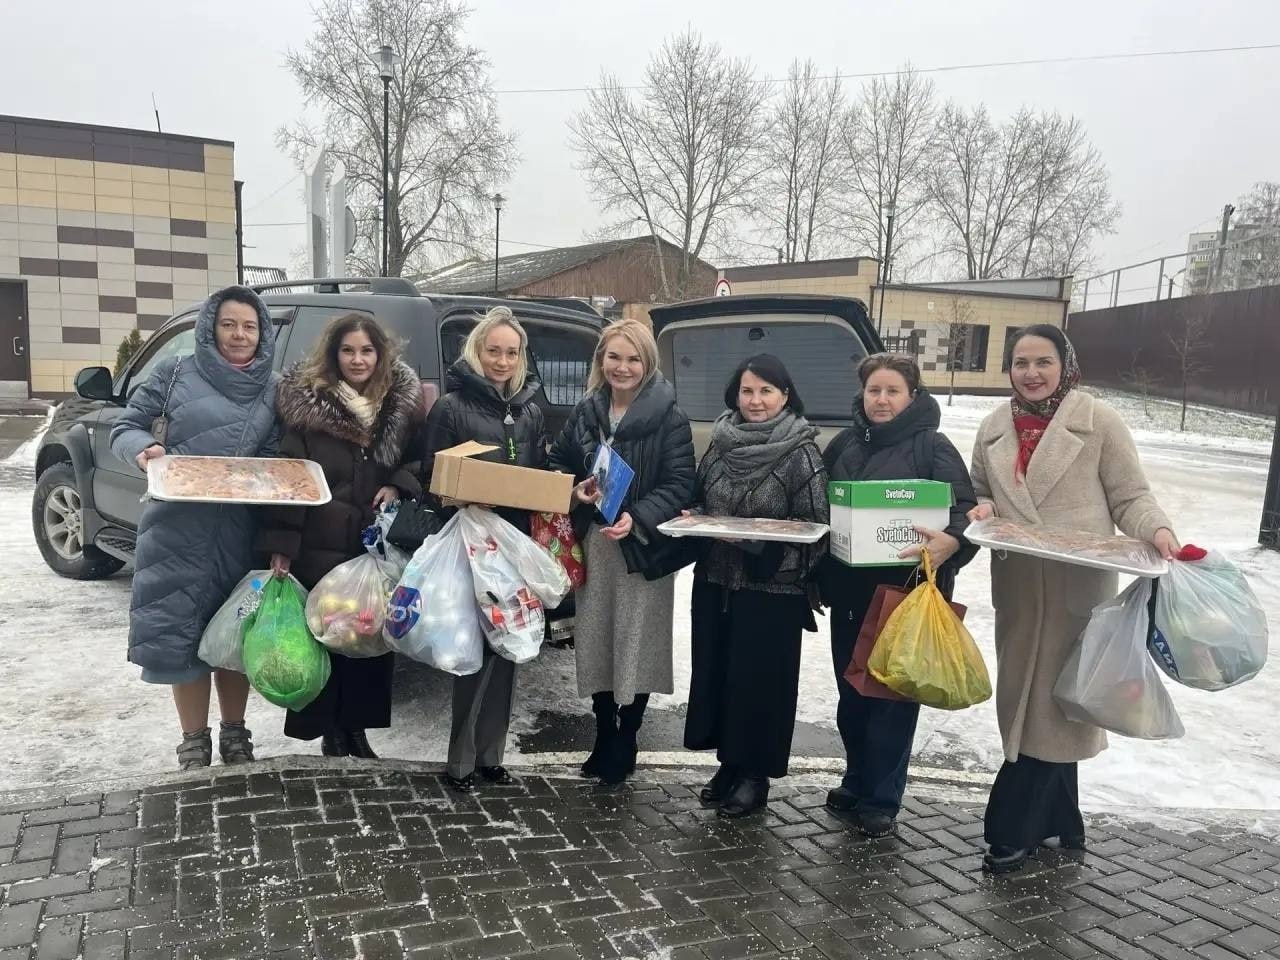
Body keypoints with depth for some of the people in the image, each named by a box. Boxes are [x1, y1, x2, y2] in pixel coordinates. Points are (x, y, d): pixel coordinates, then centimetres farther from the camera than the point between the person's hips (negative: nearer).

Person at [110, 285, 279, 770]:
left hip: (242, 533, 2)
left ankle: (234, 736, 30)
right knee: (181, 634, 3)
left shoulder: (273, 390, 6)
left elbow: (274, 458, 7)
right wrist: (143, 448, -18)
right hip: (178, 530, -2)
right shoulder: (175, 373, 0)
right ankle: (194, 746, 20)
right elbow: (125, 428, 3)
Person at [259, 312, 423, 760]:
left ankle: (356, 727, 25)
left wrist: (398, 486, -7)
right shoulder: (306, 402, -5)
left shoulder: (402, 403, 5)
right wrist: (281, 545, -12)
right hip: (320, 545, -3)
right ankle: (330, 732, 19)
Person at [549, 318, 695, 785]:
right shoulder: (585, 412, 7)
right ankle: (604, 738, 29)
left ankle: (625, 742, 22)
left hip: (643, 549, -4)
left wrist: (637, 519, -28)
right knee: (595, 642, 11)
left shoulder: (669, 418, -9)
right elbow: (557, 464, 15)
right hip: (592, 545, 4)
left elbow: (679, 485, -13)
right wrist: (575, 491, -7)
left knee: (636, 645, 3)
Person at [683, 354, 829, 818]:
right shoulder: (720, 445, 6)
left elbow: (813, 526, -10)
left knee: (760, 678, 2)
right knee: (716, 671, 11)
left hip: (771, 588, -5)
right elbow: (698, 503, 17)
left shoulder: (801, 454, -9)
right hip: (715, 580, 5)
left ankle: (755, 774, 19)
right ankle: (729, 762, 28)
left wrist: (753, 538, -19)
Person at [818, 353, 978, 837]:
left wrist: (951, 541, -35)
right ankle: (858, 782, 32)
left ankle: (880, 799, 17)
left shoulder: (932, 446, -6)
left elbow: (965, 509, -13)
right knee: (851, 691, 14)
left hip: (905, 590, -5)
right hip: (849, 589, 5)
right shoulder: (843, 444, 9)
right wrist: (820, 576, 8)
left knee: (892, 695, 3)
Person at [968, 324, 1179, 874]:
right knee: (1025, 700, 12)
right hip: (1017, 588, 5)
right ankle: (1059, 823, 31)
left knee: (1052, 700, 0)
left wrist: (1159, 531, -22)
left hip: (1078, 587, -5)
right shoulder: (994, 428, 10)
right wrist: (983, 508, -4)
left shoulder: (1098, 420, -4)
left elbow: (1131, 497, -3)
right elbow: (979, 494, 18)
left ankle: (1011, 830, 12)